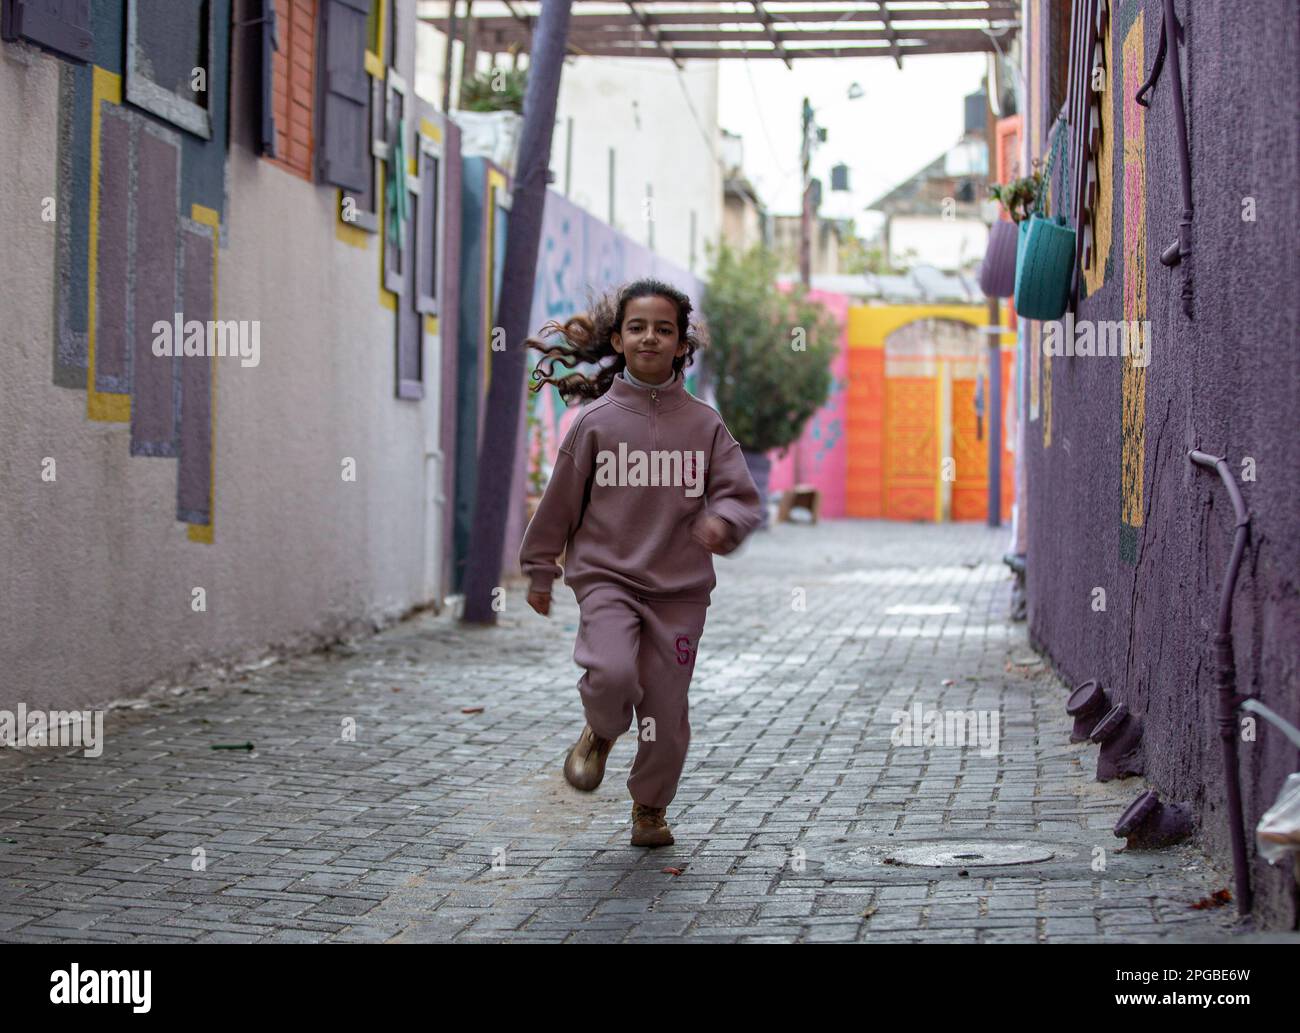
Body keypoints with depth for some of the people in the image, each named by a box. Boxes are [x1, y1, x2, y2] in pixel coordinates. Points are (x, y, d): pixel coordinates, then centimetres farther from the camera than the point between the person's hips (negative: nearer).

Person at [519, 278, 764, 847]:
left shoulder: (704, 423, 3)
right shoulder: (596, 420, 0)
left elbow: (743, 494, 2)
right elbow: (560, 500, 8)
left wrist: (724, 520, -21)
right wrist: (539, 571, 13)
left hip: (681, 589, 2)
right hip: (607, 576, -1)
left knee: (666, 711, 2)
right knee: (611, 673, -26)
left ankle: (650, 808, 27)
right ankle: (600, 734, 9)